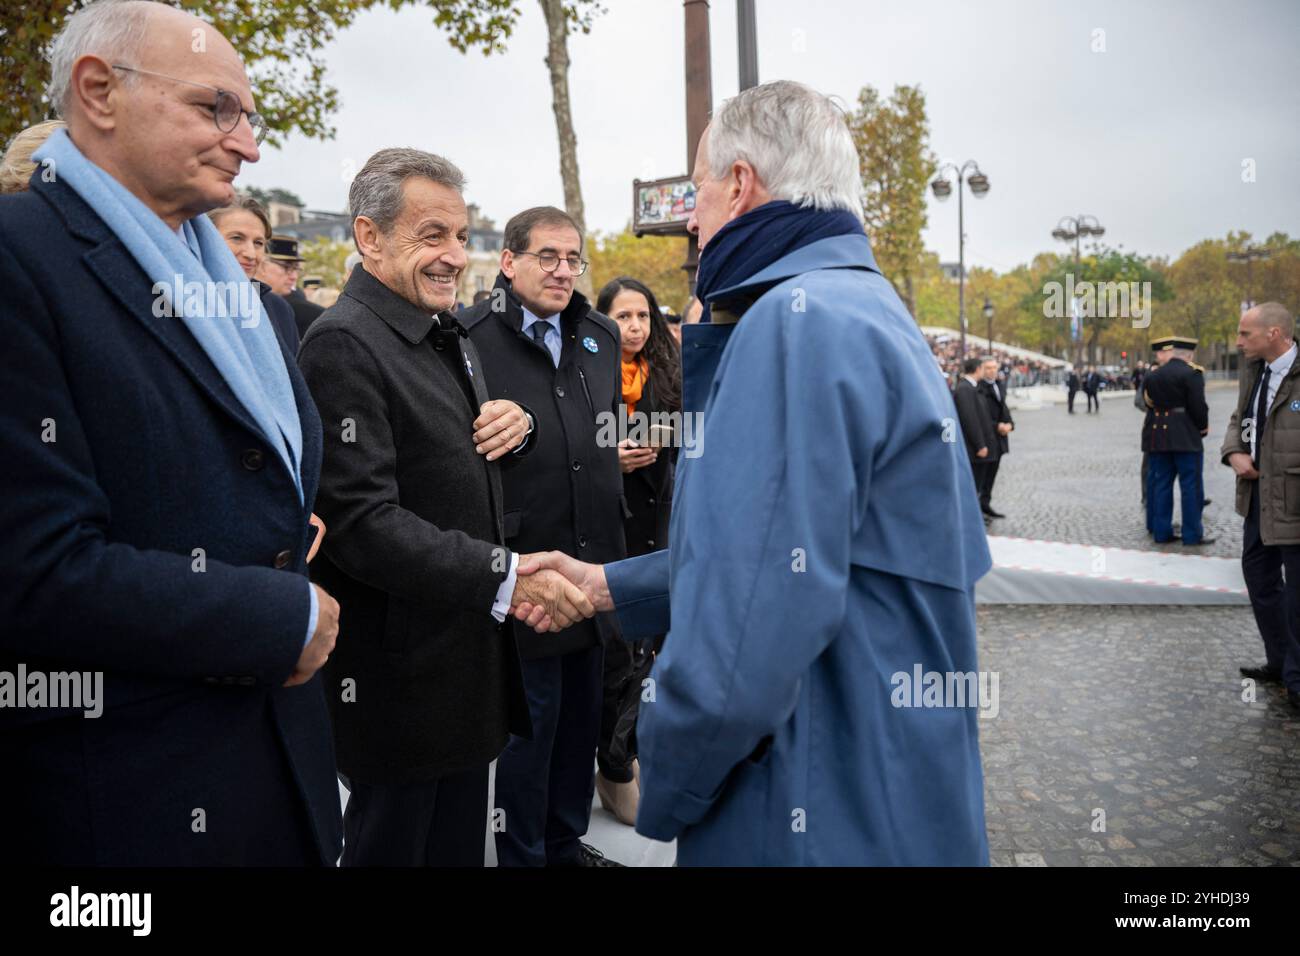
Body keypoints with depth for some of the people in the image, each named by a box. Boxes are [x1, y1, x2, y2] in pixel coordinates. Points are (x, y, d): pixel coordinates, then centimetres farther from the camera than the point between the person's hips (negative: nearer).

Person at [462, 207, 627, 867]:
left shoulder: (602, 337, 12)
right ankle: (524, 854, 27)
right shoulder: (472, 337, -11)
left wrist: (630, 446, 7)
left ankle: (567, 841, 38)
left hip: (595, 558, 7)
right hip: (524, 561, -7)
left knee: (581, 713, 18)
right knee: (531, 718, 6)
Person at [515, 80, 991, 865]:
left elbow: (735, 655, -29)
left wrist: (661, 801, -12)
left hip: (834, 825, -9)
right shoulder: (871, 309, 11)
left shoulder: (799, 320, -22)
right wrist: (607, 584, 15)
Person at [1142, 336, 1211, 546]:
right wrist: (1203, 427, 3)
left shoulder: (1152, 376, 9)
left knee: (1161, 484, 9)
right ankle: (1192, 534, 3)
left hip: (1158, 435, 5)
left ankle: (1161, 531, 12)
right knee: (1190, 485, 1)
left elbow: (1149, 403, 9)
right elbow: (1197, 405, -12)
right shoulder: (1192, 373, -9)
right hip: (1186, 437, -5)